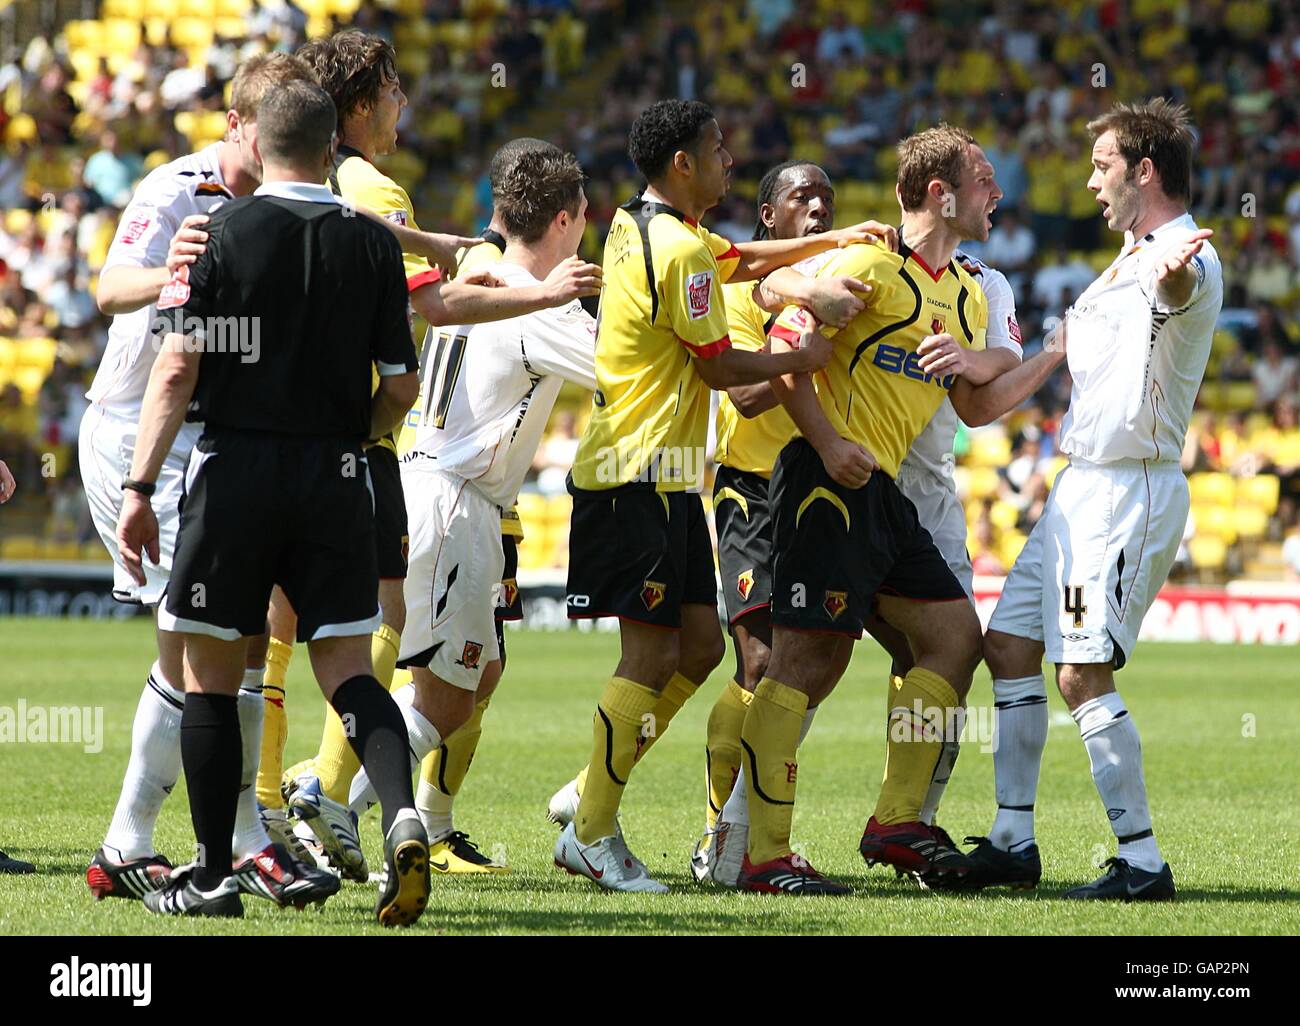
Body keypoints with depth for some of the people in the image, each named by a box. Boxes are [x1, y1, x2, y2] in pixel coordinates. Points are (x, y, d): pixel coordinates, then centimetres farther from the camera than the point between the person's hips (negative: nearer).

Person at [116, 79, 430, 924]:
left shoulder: (221, 232, -4)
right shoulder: (373, 244, 3)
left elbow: (178, 369, -8)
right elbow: (400, 386, 5)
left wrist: (141, 487, -7)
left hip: (236, 472, -2)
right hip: (337, 478, 2)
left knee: (210, 674, 8)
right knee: (349, 669, 5)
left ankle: (213, 875, 9)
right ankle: (402, 814, -20)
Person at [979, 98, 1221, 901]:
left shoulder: (1186, 257, -17)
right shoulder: (1133, 258, 16)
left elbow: (1180, 286, -43)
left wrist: (1172, 270, -65)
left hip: (1130, 492, -11)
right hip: (1082, 487, 11)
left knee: (1083, 674, -16)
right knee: (1009, 646, 13)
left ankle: (1142, 861, -13)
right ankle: (1013, 838, 21)